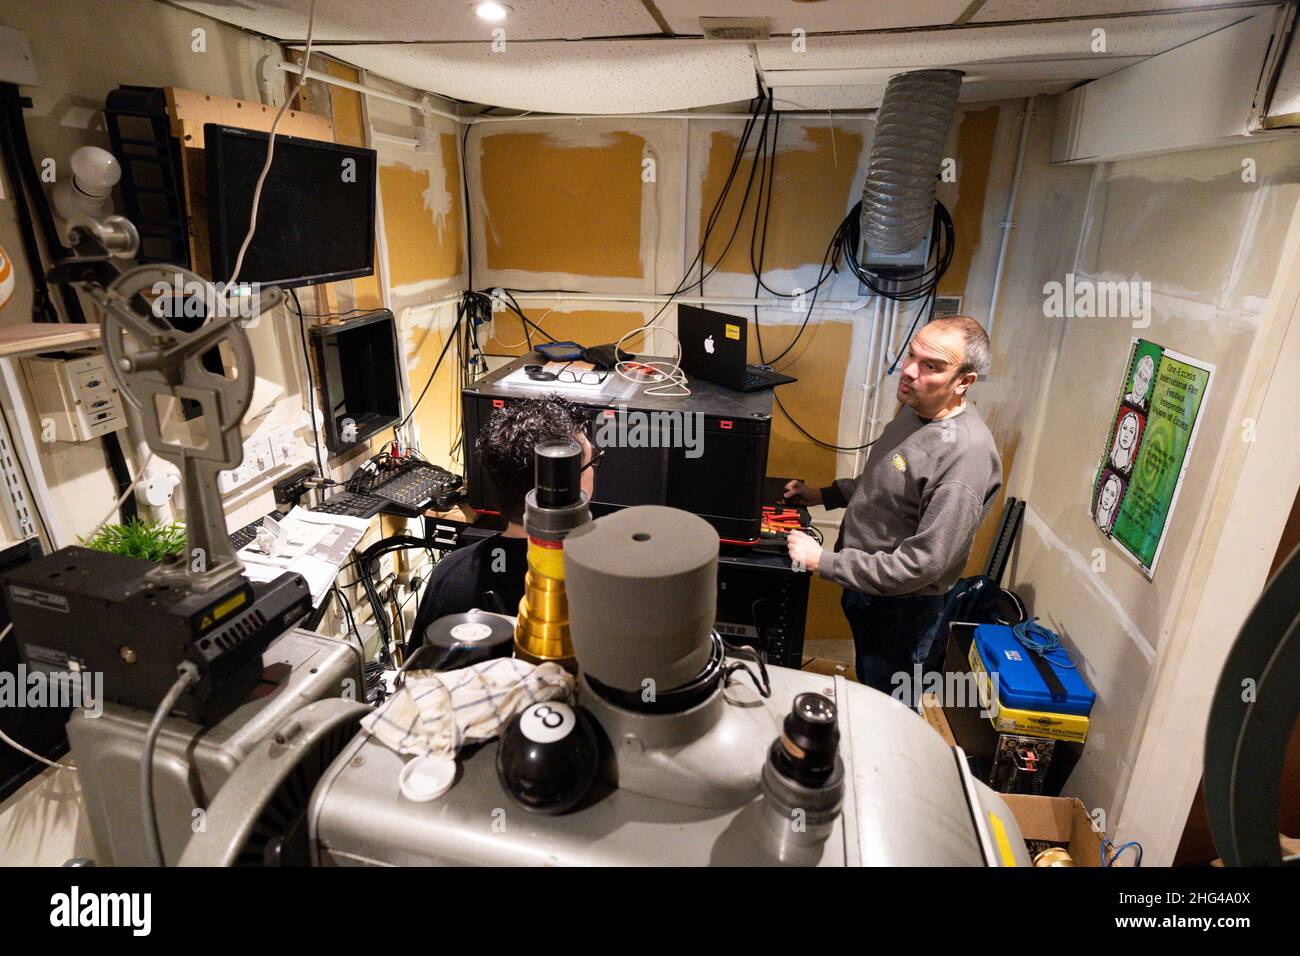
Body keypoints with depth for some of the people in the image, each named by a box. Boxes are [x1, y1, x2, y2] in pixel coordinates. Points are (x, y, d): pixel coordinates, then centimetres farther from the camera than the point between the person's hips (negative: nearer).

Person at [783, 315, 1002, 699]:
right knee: (866, 698, 30)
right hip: (865, 591, 8)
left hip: (903, 613, -8)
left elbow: (922, 565, -30)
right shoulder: (915, 408, -2)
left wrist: (824, 562, -26)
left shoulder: (966, 455, -30)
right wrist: (824, 495, 5)